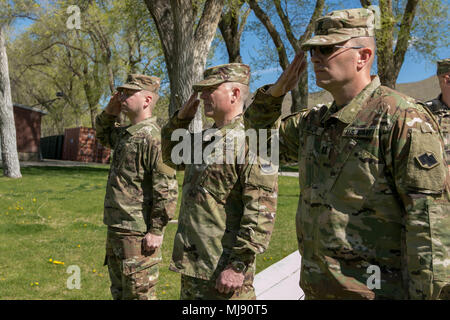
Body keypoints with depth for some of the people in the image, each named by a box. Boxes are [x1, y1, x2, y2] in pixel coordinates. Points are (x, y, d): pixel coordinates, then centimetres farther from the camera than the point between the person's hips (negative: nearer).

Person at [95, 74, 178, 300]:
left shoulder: (153, 137, -19)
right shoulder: (126, 133, 11)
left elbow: (167, 188, -23)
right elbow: (103, 135, 33)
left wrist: (156, 231, -21)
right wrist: (110, 111, 12)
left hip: (138, 235, -10)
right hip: (116, 230, 10)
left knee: (139, 294, 0)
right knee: (119, 292, 21)